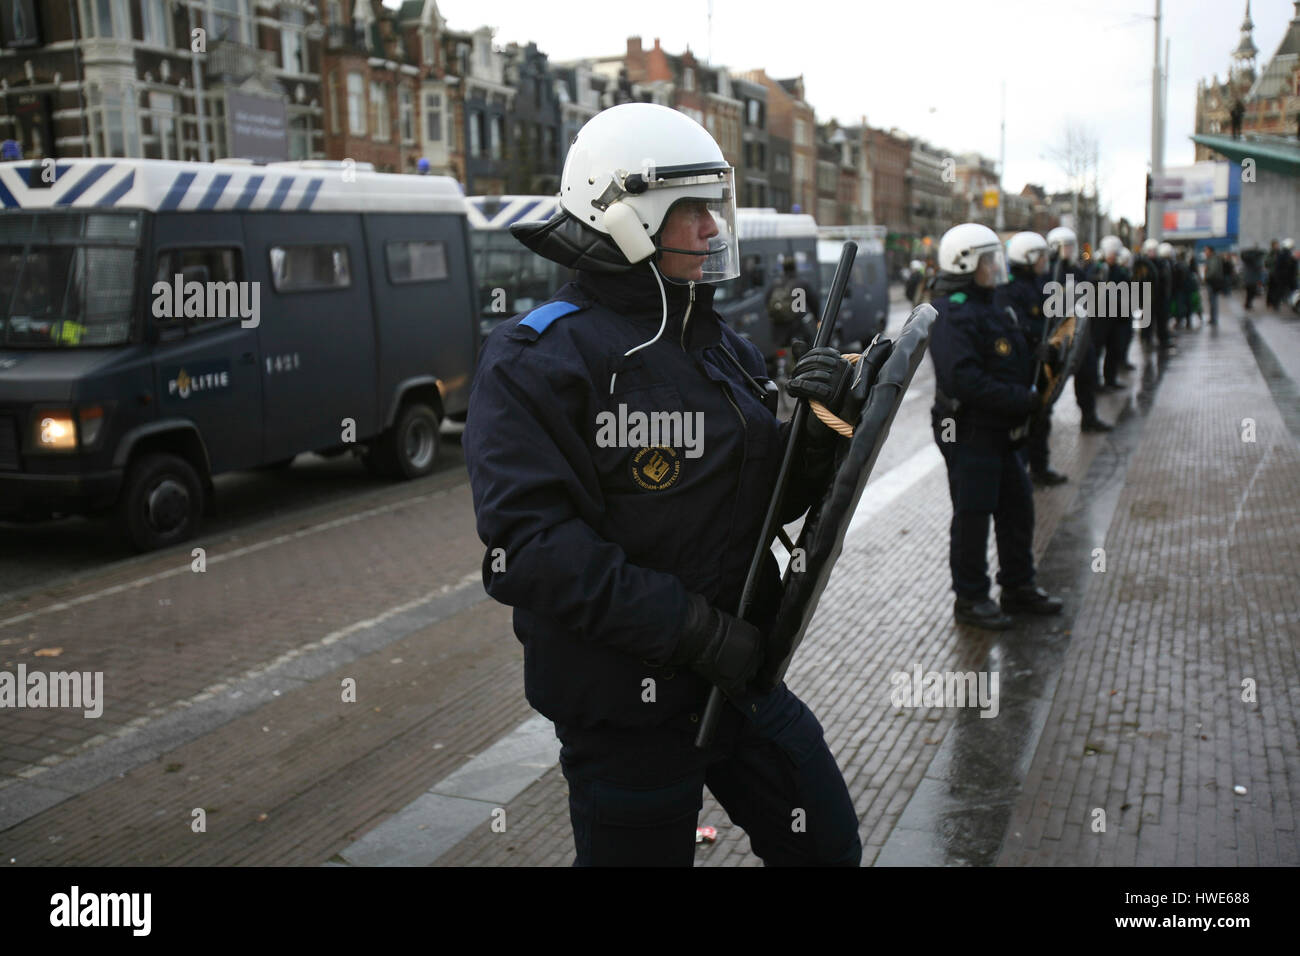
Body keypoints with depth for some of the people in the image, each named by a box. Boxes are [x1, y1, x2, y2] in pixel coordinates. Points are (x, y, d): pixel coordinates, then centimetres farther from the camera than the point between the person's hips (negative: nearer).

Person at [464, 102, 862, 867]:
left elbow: (770, 500, 11)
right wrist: (693, 629, -25)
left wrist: (819, 427, -10)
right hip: (625, 705, -7)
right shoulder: (539, 357, -15)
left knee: (830, 846, 19)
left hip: (742, 675, 7)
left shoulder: (721, 345, 9)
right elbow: (529, 546, -24)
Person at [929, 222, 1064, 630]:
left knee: (1017, 507, 16)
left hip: (1002, 429, 10)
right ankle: (970, 597, 12)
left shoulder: (990, 307, 16)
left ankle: (1018, 586, 30)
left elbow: (1018, 363, 25)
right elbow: (965, 379, -26)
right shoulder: (951, 313, -17)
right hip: (968, 432, -10)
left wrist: (1031, 393, 7)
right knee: (972, 514, 0)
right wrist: (1024, 399, -24)